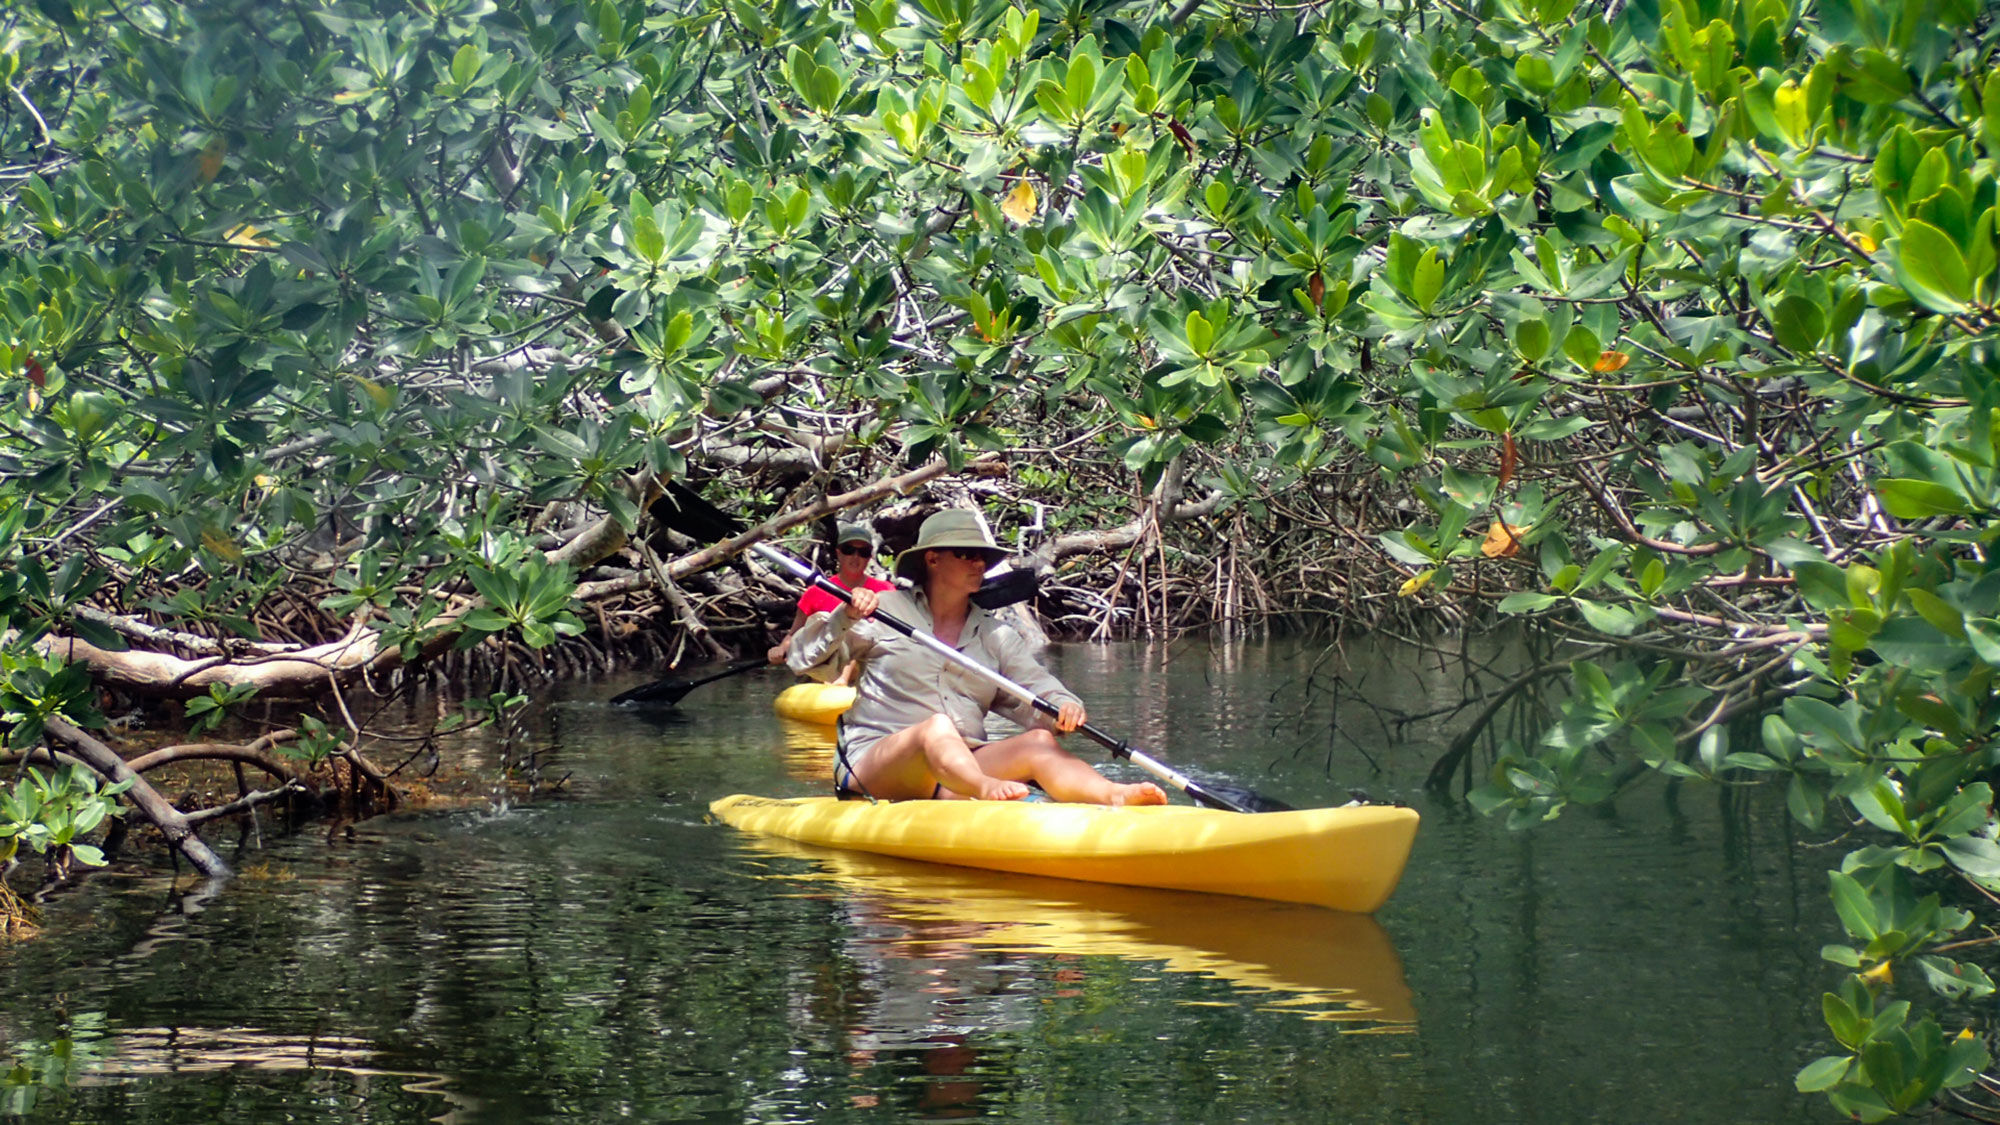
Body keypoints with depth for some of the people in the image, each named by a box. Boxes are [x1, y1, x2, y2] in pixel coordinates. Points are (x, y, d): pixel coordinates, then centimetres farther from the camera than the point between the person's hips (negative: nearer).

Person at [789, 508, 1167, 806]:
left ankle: (1116, 795, -52)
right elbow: (808, 662, 4)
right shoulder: (885, 610, 7)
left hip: (963, 766, 4)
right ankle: (986, 789, -69)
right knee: (938, 726, -36)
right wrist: (844, 619, -14)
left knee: (1038, 743, -23)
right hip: (873, 760, -4)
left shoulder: (997, 636, 19)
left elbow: (1037, 689, 7)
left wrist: (1064, 708, -17)